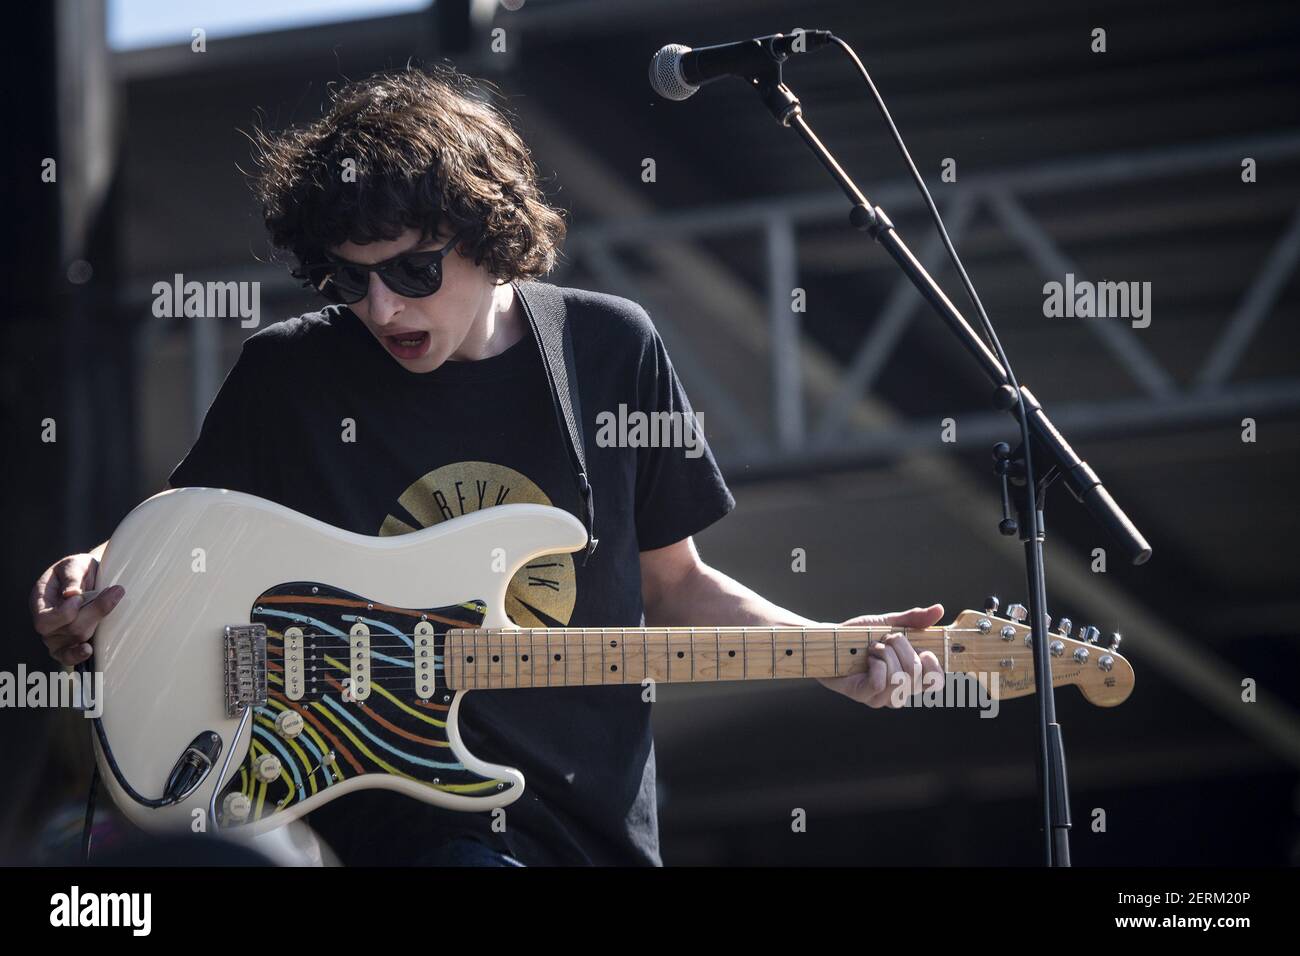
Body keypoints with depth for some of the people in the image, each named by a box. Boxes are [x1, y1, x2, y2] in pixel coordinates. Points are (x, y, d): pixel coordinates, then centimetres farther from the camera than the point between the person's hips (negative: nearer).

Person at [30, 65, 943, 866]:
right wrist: (93, 580, -7)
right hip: (393, 806, -2)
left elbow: (671, 580, 13)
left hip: (600, 817, 2)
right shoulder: (287, 375, 0)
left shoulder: (612, 349, 4)